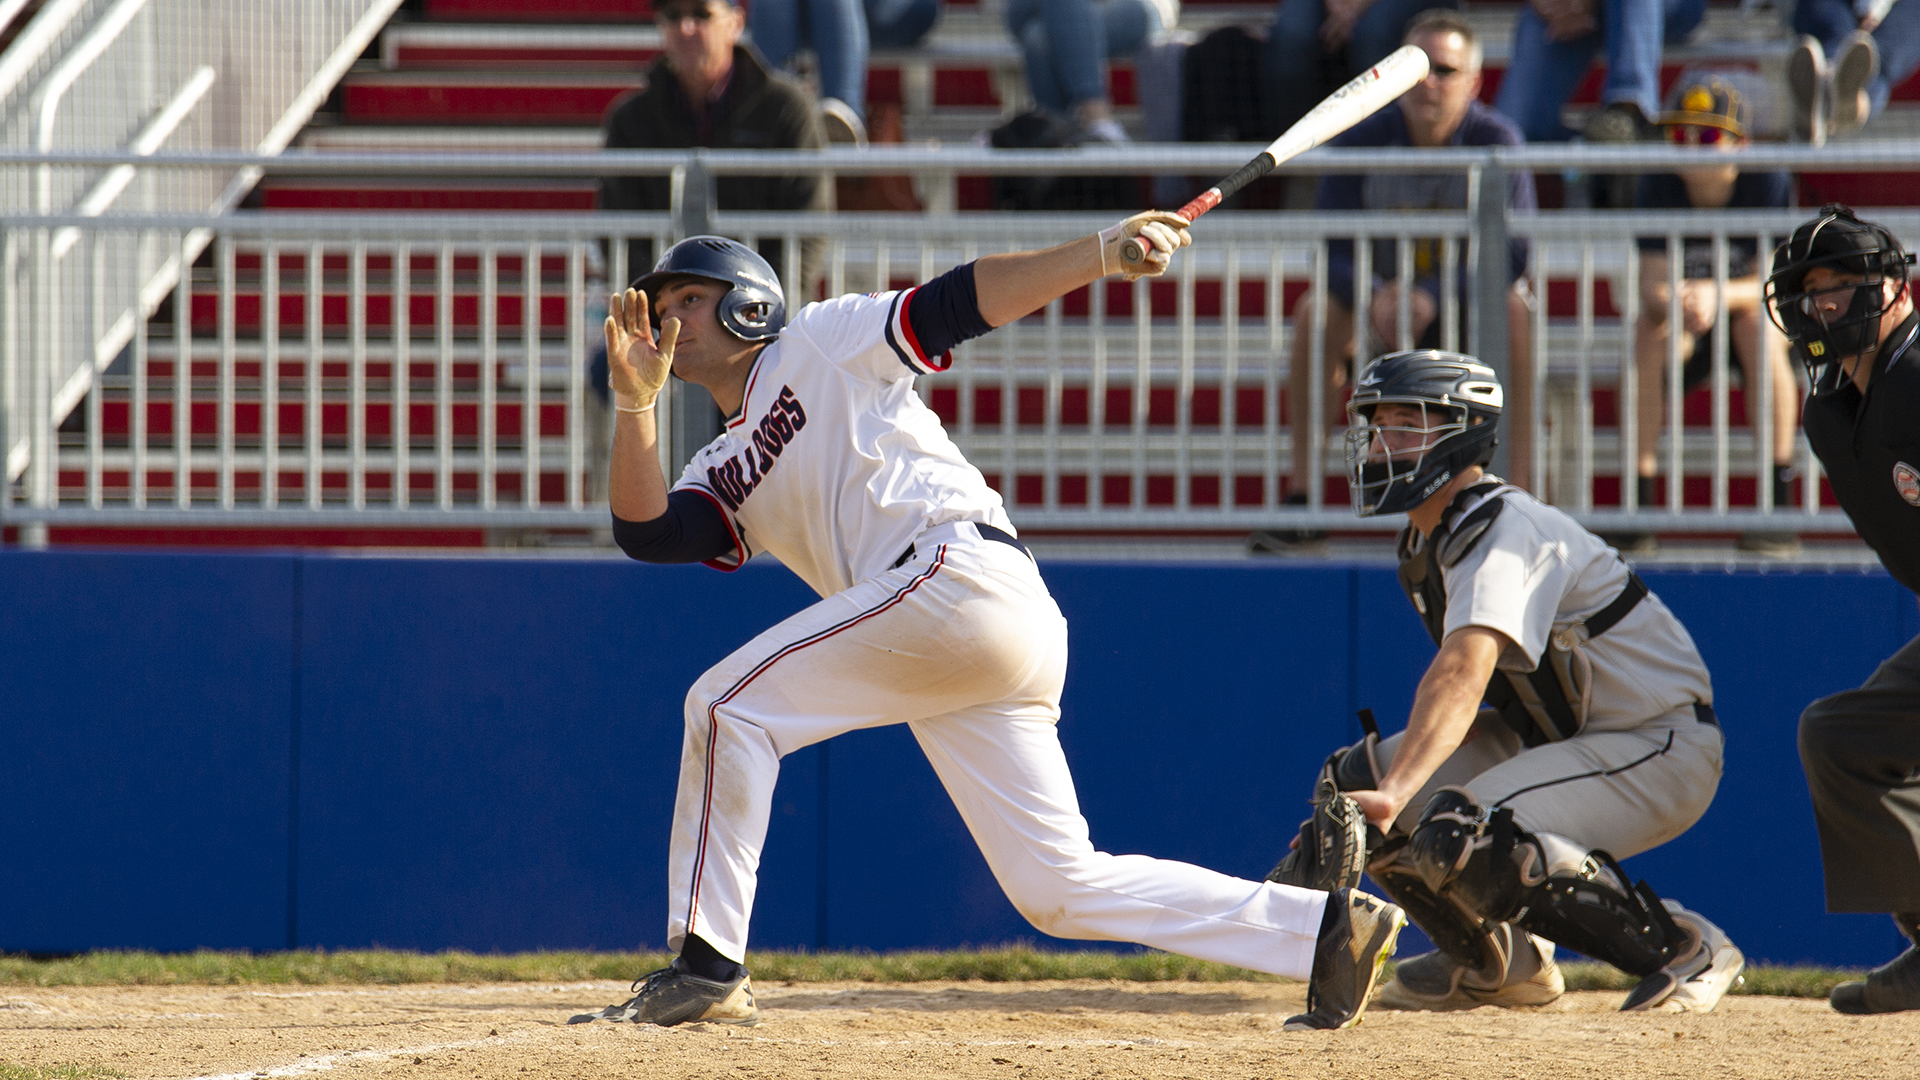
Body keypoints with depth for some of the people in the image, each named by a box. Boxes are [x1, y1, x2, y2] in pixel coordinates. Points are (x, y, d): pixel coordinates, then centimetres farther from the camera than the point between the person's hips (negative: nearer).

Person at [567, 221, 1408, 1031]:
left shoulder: (820, 342, 11)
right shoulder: (723, 475, 29)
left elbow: (960, 301, 2)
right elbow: (645, 531, 12)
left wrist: (1106, 252, -10)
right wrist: (635, 401, 1)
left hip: (961, 569, -9)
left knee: (730, 702, -9)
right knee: (1060, 890, 4)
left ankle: (707, 967, -8)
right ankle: (1324, 928, 4)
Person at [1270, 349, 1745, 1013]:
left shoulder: (1507, 532, -24)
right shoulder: (1428, 541, 7)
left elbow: (1463, 673, -41)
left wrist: (1396, 792, -53)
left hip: (1661, 749, -9)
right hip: (1564, 736, 9)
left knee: (1461, 839, -31)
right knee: (1355, 782, -1)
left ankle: (1682, 947, -15)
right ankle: (1496, 961, 16)